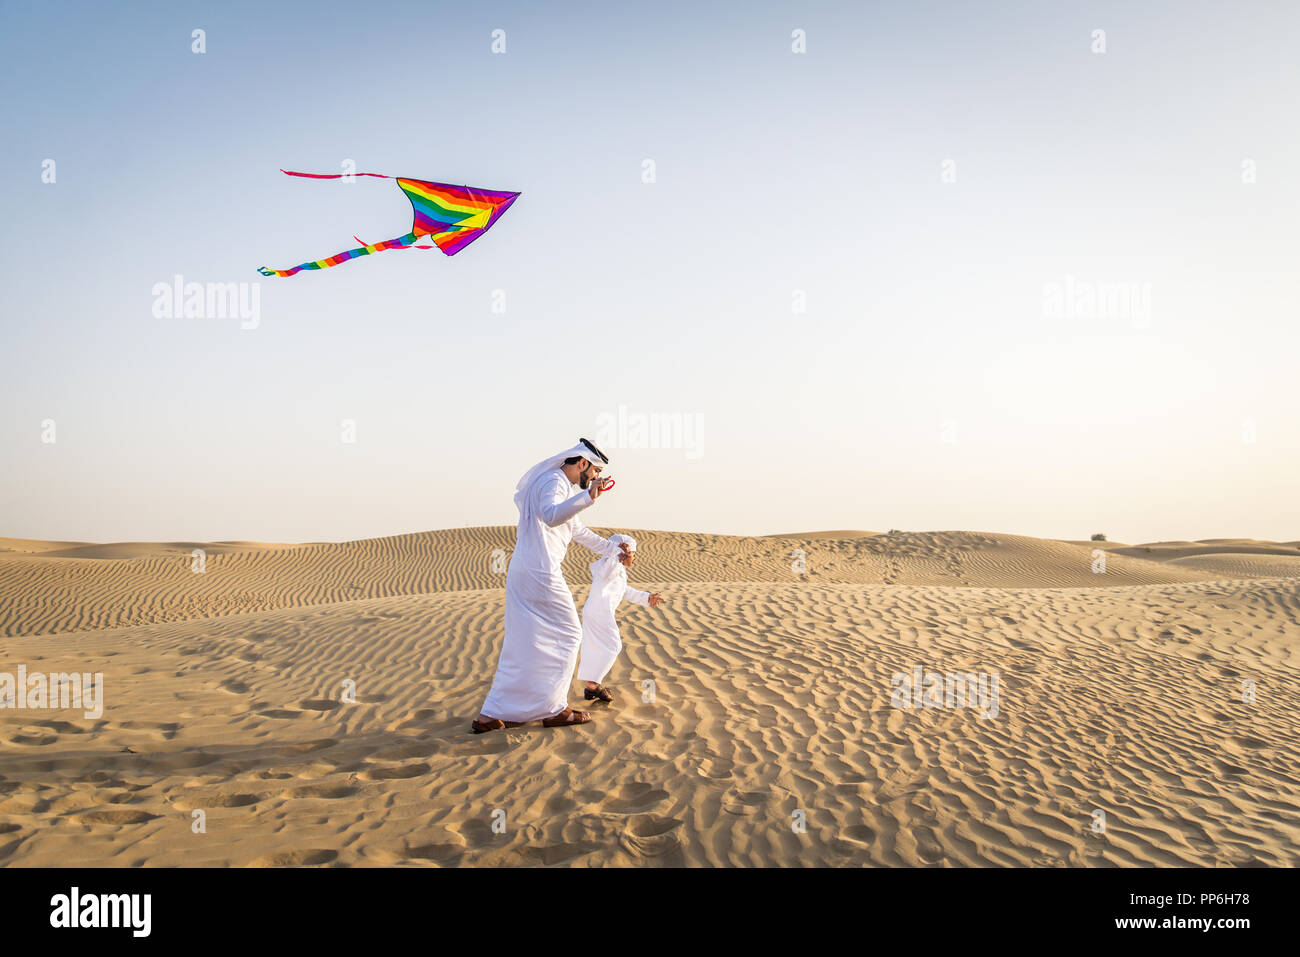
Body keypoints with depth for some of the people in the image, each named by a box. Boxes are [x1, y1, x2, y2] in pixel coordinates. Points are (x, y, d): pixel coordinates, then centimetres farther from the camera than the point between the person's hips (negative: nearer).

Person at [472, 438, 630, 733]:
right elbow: (551, 516, -33)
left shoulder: (561, 486, 24)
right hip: (541, 574, -10)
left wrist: (615, 551, 40)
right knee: (567, 637, 1)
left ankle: (491, 715, 13)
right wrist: (588, 496, -42)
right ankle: (554, 709, 6)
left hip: (522, 574, 10)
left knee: (522, 644, 12)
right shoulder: (554, 481, -10)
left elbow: (579, 531, 35)